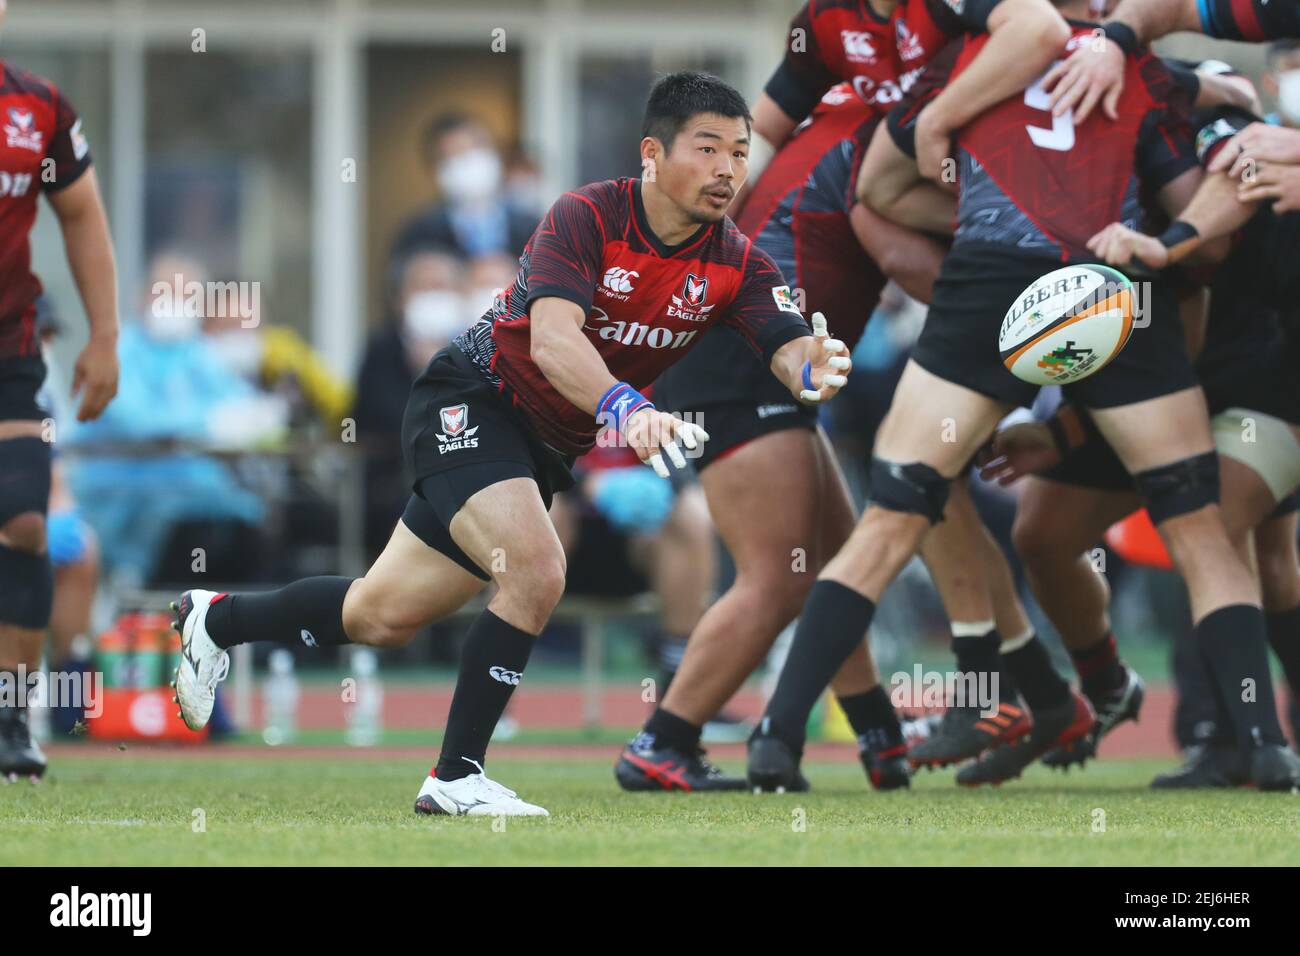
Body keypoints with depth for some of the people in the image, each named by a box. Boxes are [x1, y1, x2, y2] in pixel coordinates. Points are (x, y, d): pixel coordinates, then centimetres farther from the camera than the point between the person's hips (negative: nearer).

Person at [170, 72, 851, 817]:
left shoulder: (736, 263, -8)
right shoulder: (587, 217, -24)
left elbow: (792, 349, -20)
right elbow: (552, 339, -37)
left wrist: (815, 368, -44)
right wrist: (624, 408, -54)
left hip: (546, 447, 6)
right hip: (474, 399, -6)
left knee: (384, 616, 11)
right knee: (537, 571, -29)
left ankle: (215, 621, 37)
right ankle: (456, 776, -15)